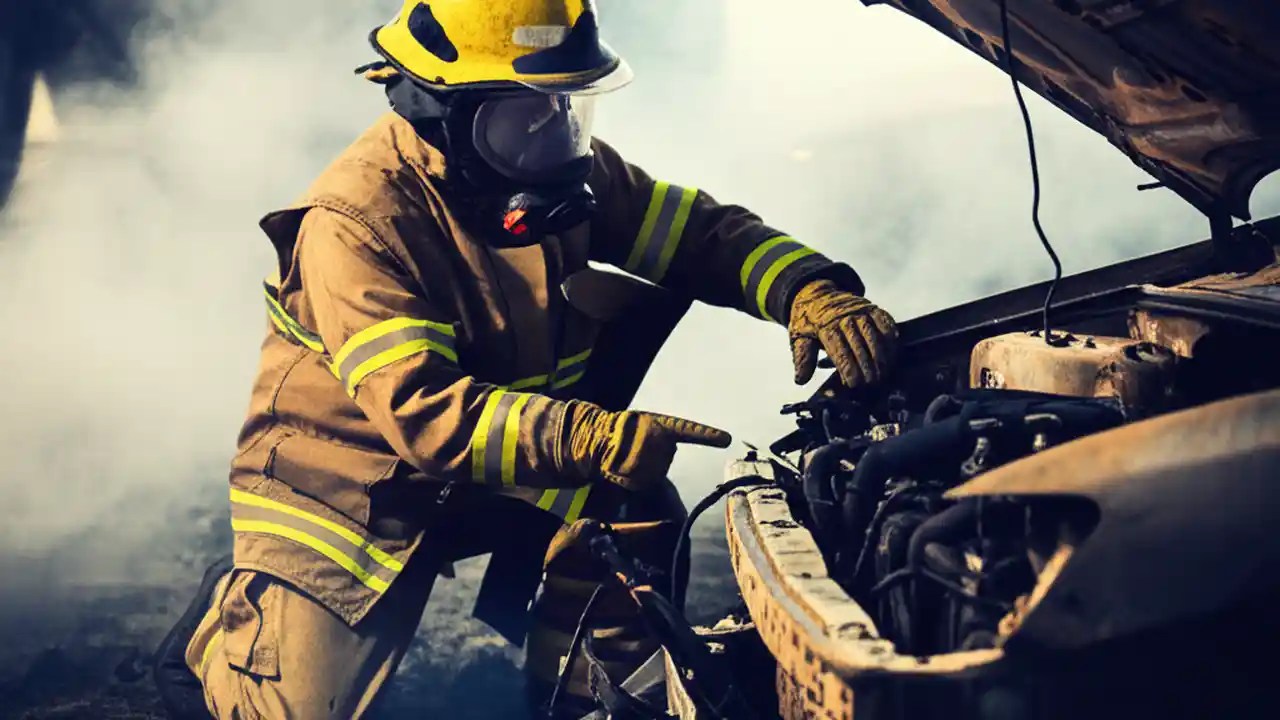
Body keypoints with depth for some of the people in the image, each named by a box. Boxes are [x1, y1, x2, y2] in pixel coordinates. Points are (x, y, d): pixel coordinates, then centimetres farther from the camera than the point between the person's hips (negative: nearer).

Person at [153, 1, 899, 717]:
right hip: (354, 478, -5)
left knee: (635, 508, -19)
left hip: (495, 463, 5)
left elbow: (704, 231, -8)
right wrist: (592, 439, -51)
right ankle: (226, 615, 24)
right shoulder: (357, 221, -29)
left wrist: (809, 290, -30)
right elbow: (419, 410, -39)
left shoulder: (567, 170, -10)